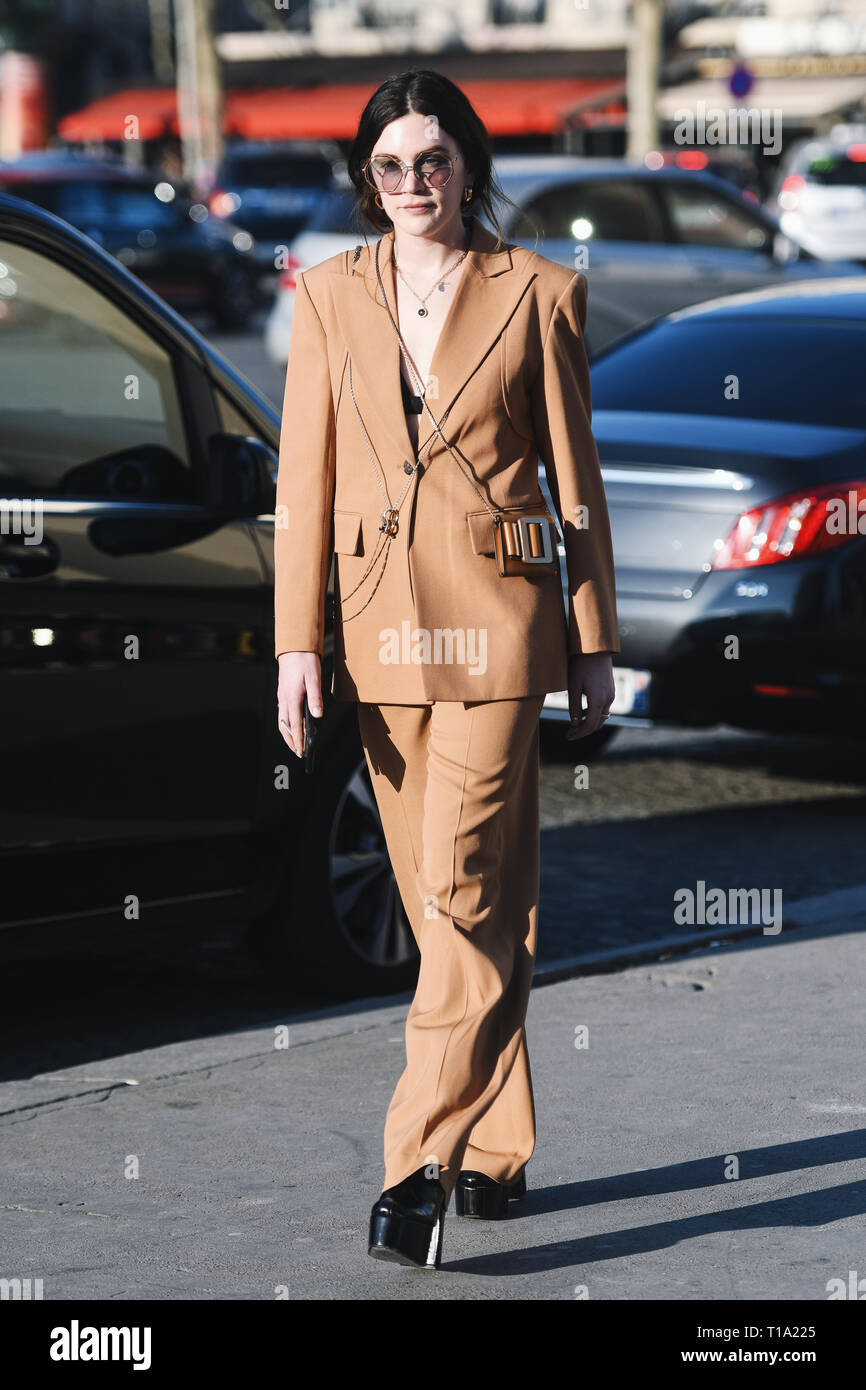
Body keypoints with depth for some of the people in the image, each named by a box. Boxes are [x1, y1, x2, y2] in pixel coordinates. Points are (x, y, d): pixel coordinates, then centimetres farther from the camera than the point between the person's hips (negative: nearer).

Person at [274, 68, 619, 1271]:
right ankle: (497, 1149, 20)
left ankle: (425, 1162, -14)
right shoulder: (331, 296, 6)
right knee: (441, 894, 10)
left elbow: (575, 474, 3)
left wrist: (594, 644, 4)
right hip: (381, 620, 4)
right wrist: (297, 640, 0)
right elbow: (305, 478, 6)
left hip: (497, 619, -4)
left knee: (463, 890, -13)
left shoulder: (537, 293, -1)